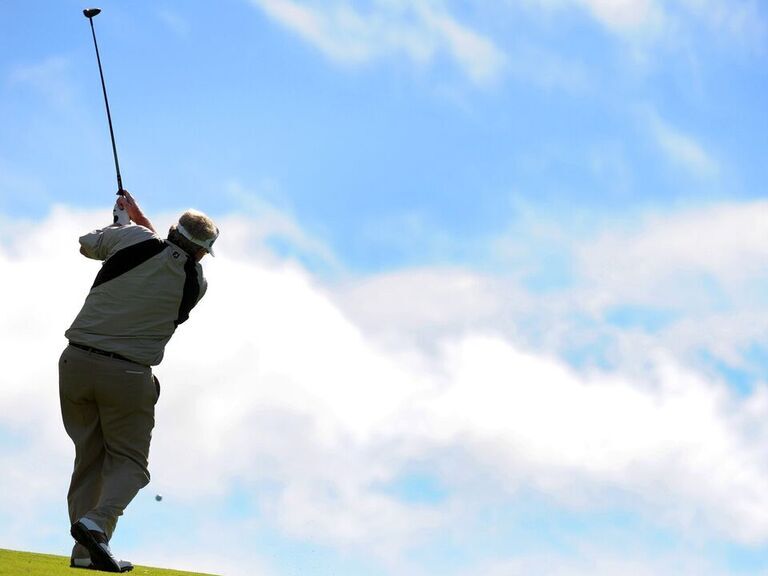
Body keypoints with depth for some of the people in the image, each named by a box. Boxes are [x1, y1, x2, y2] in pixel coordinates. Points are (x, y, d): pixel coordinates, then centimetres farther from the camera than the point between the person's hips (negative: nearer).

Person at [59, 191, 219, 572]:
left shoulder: (133, 239, 0)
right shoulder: (195, 282, 0)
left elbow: (87, 244, 21)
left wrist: (129, 220, 37)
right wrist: (137, 215, 32)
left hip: (76, 362, 3)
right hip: (128, 375, -3)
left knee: (88, 457, 14)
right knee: (129, 460, 11)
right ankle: (96, 522, -17)